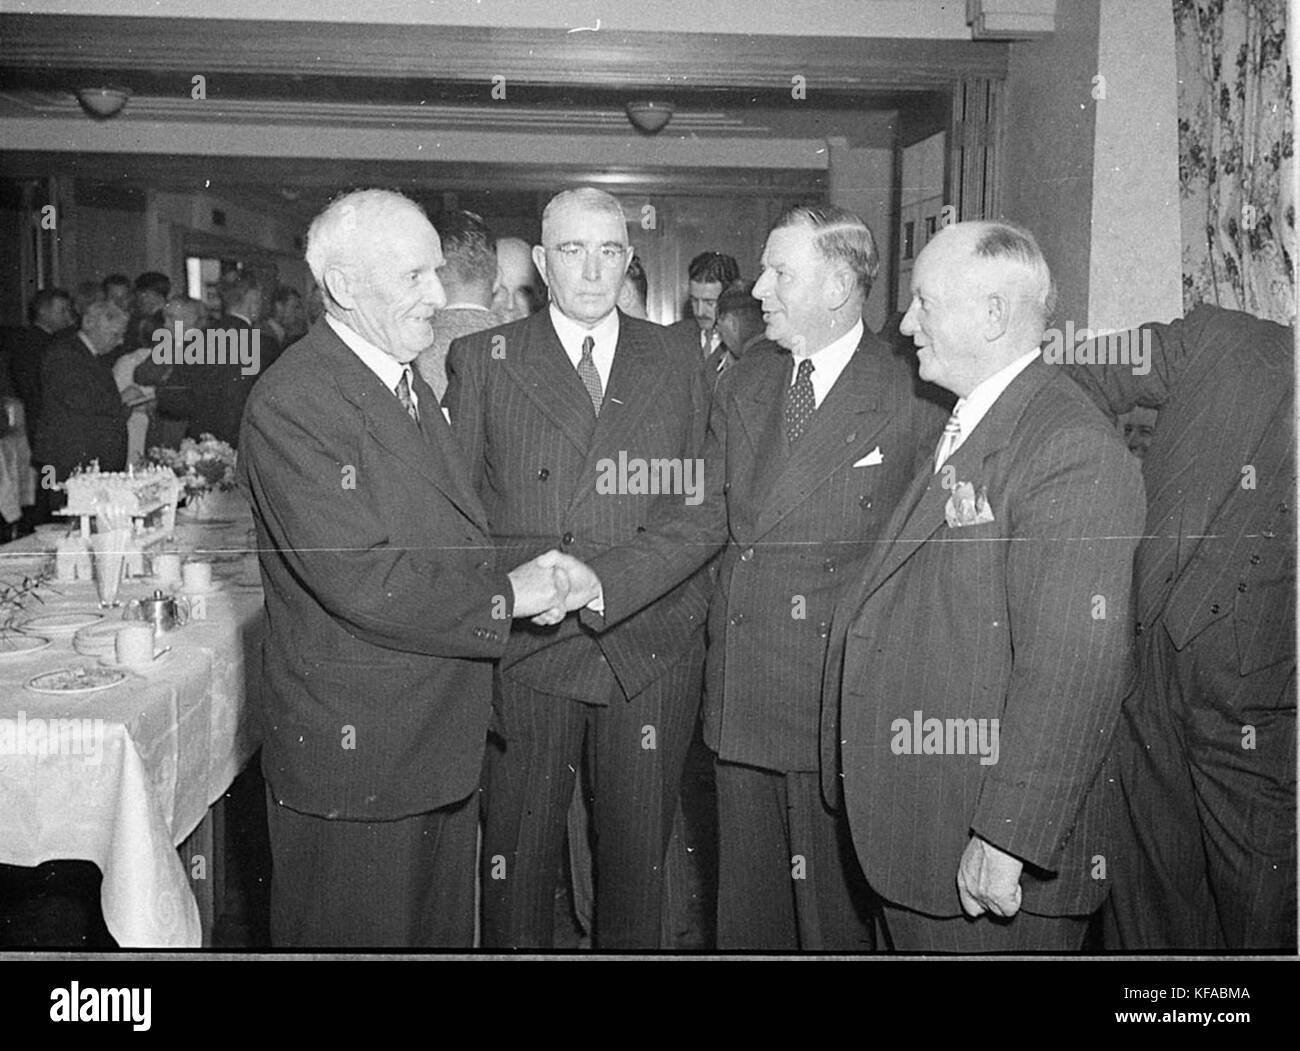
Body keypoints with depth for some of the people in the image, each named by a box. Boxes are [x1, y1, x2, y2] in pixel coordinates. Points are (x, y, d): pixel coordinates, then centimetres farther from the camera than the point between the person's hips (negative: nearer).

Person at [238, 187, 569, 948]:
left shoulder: (409, 381, 11)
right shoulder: (293, 404, -20)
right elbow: (361, 580, -26)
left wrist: (526, 577, 1)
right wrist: (505, 596, -17)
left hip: (444, 739, 9)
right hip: (352, 753, -8)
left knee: (444, 928, 22)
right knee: (357, 936, 10)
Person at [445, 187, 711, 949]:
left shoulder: (678, 363, 9)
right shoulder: (481, 360, 3)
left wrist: (695, 613, 5)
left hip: (654, 655, 2)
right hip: (524, 650, -1)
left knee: (640, 858, 13)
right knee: (516, 863, 8)